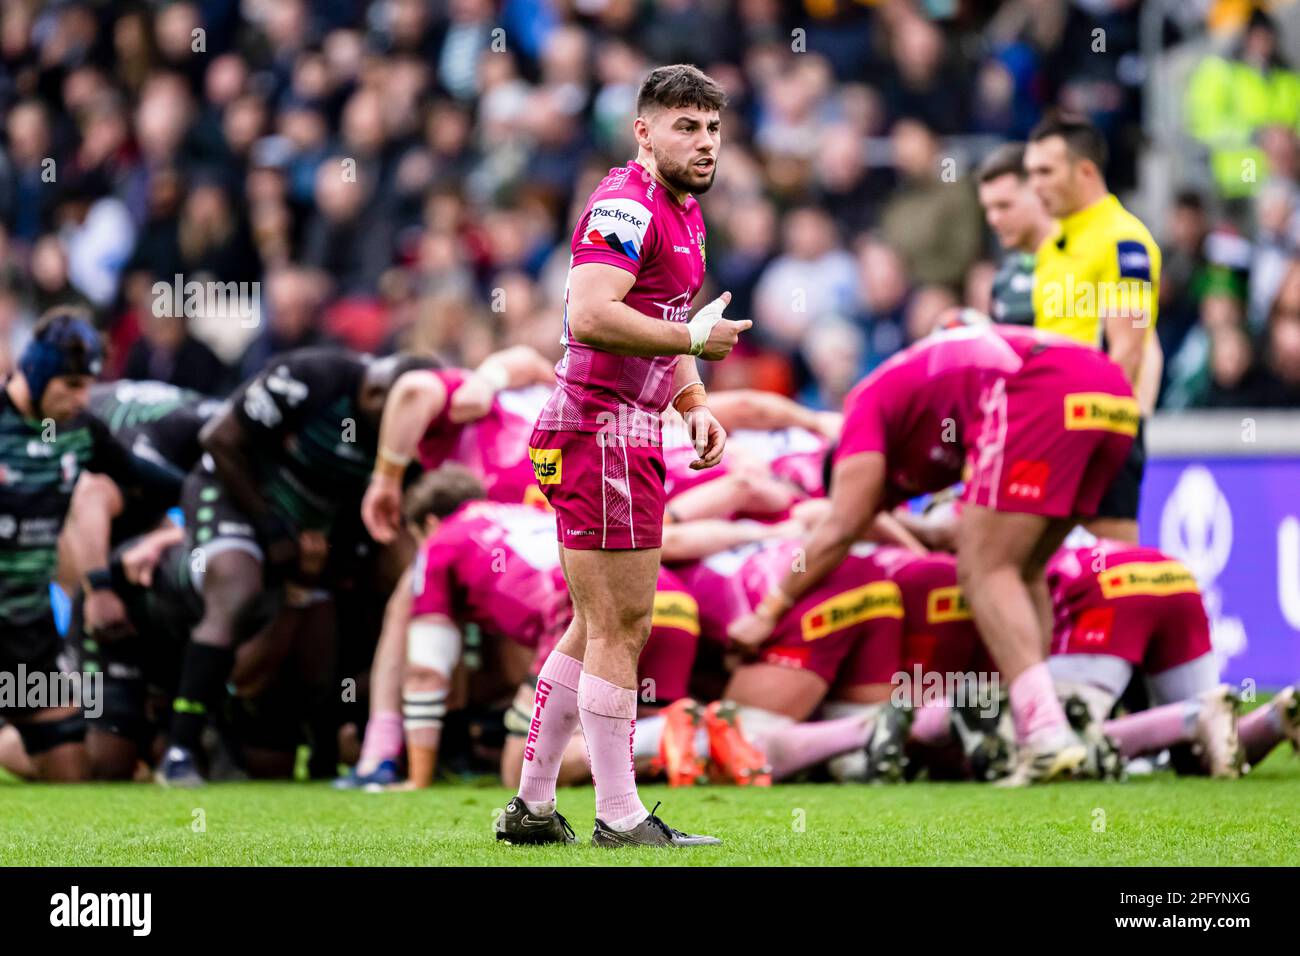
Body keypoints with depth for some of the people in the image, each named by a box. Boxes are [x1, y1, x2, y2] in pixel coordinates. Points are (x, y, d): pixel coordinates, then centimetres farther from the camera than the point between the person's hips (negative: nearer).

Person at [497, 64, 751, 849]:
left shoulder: (685, 212, 17)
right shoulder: (626, 206, -15)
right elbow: (591, 317, -29)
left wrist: (696, 403, 14)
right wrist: (694, 340, -21)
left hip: (630, 436, 10)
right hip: (599, 430, -10)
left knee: (597, 629, 13)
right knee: (620, 628, -8)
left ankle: (532, 806, 19)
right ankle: (620, 818, -5)